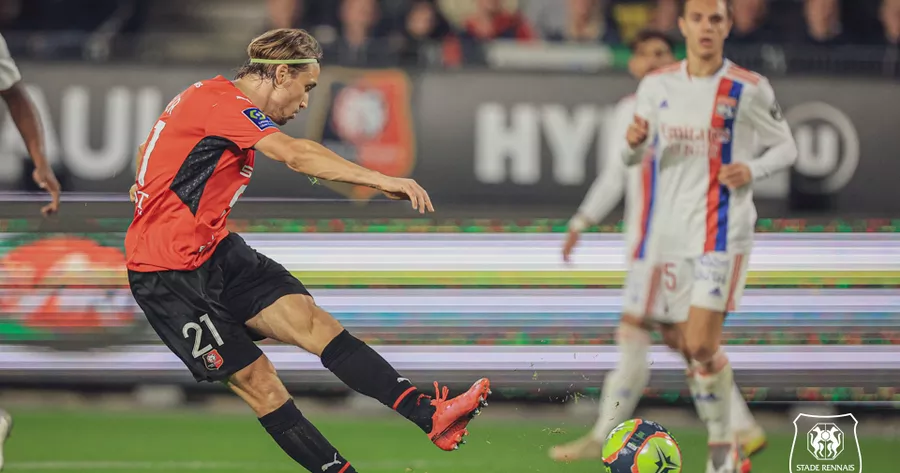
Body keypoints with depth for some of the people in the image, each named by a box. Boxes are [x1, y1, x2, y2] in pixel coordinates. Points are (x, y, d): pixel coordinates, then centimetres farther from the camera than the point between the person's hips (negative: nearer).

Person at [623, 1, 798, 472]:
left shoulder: (749, 89, -3)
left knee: (701, 344, -17)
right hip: (669, 233, 4)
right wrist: (634, 142, -11)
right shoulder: (656, 85, 8)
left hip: (722, 233, -4)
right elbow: (632, 158, 13)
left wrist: (752, 170, -14)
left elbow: (785, 147, 7)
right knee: (694, 347, 8)